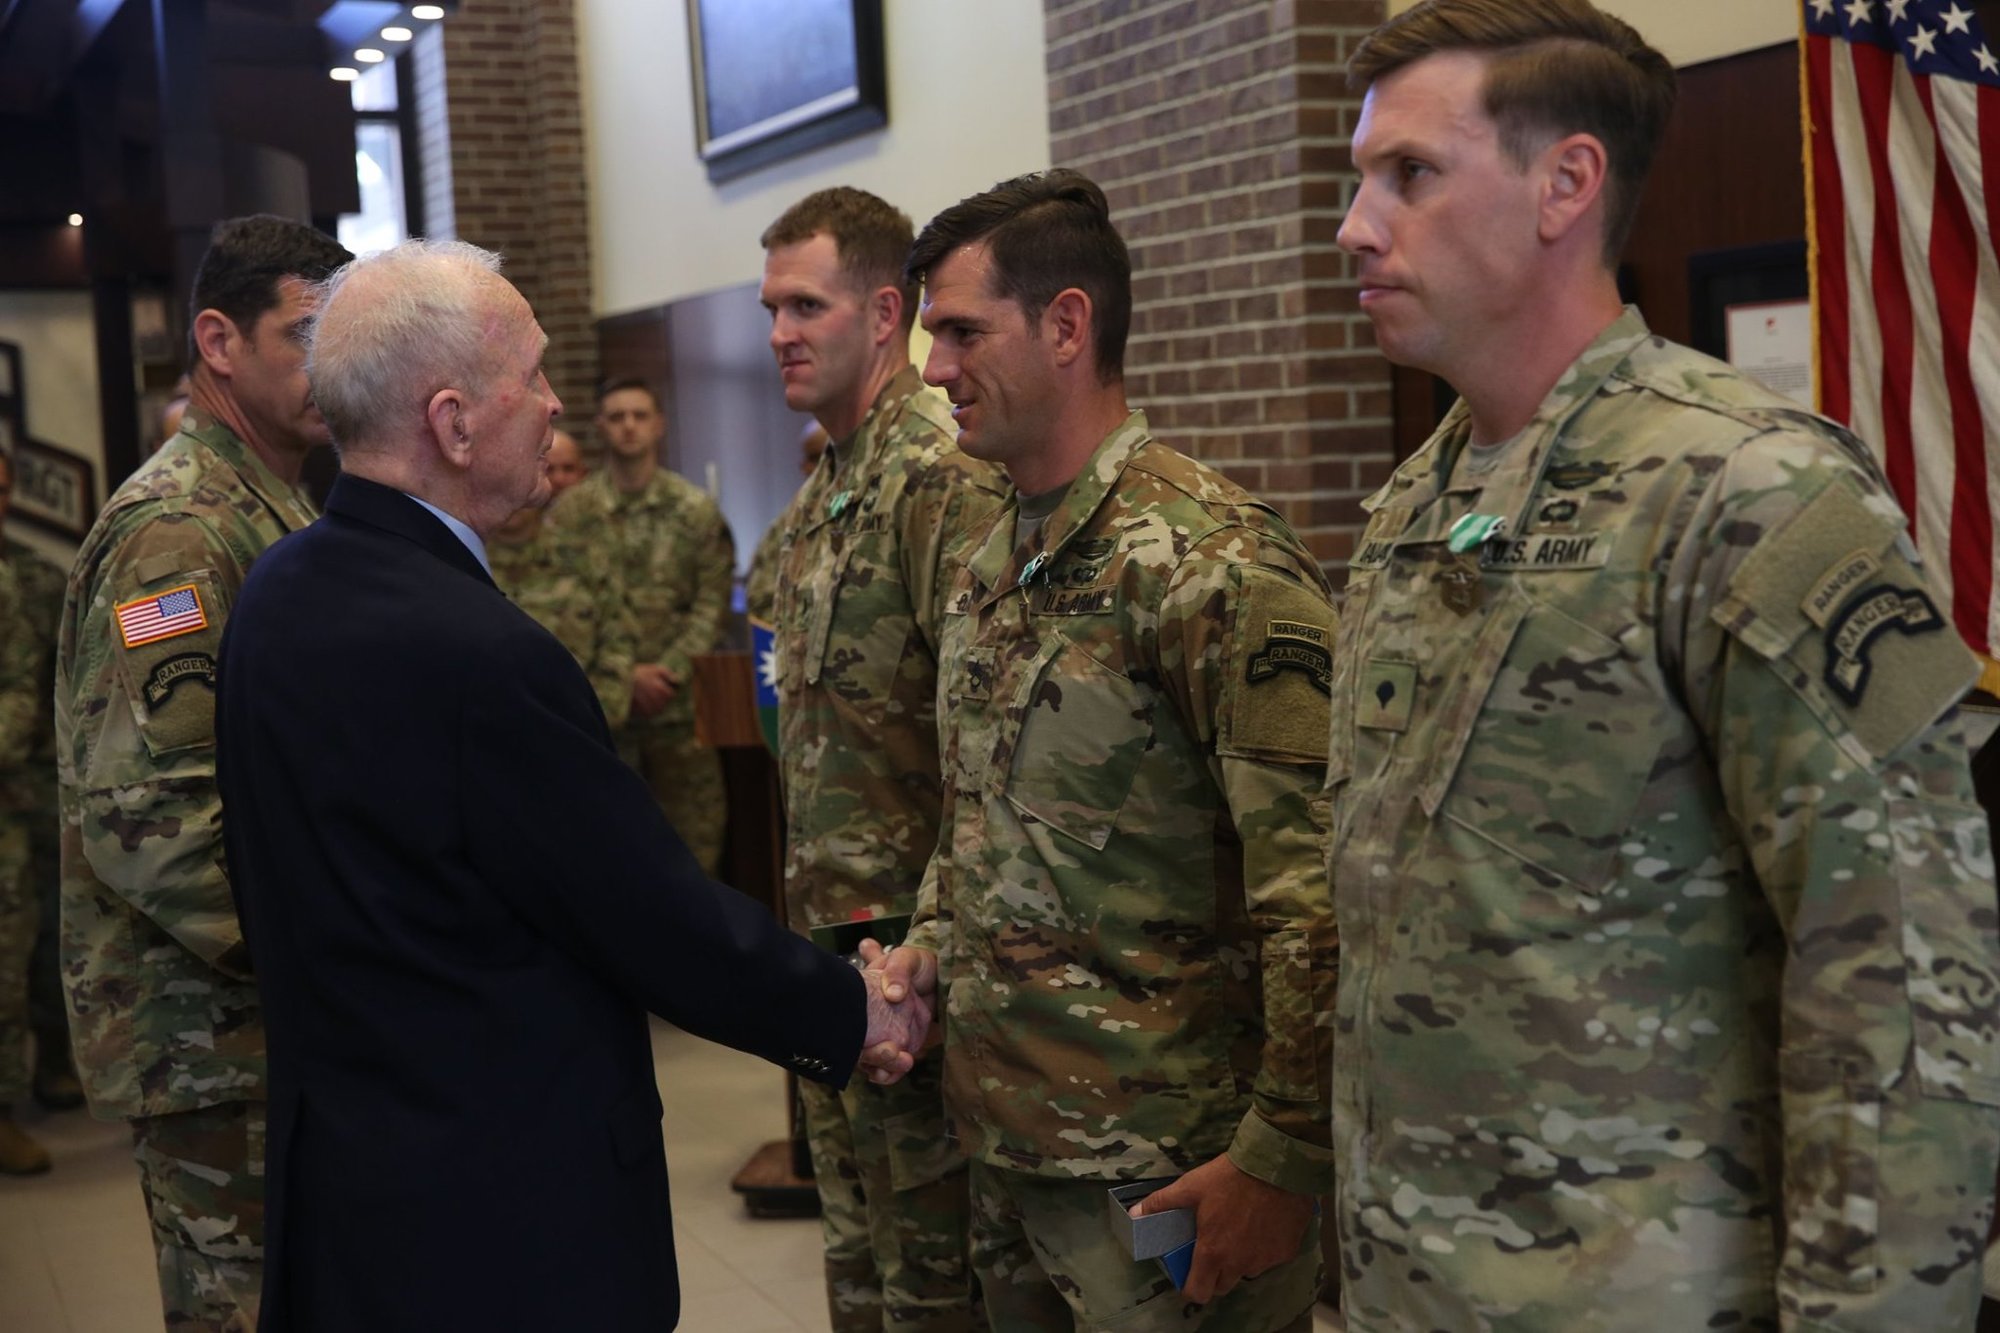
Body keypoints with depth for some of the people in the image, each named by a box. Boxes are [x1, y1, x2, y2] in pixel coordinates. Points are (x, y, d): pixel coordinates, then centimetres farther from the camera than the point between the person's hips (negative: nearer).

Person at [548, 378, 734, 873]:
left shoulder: (696, 509, 4)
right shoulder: (571, 512, 2)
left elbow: (713, 601, 0)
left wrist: (669, 670, -12)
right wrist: (624, 674, -11)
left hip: (680, 700, 0)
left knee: (695, 827, 3)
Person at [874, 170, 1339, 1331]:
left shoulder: (1214, 565, -19)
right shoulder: (991, 563, 8)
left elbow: (1325, 884, -22)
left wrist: (1287, 1156, -19)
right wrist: (933, 948, 8)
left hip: (1166, 1175, -8)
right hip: (1005, 1132, 8)